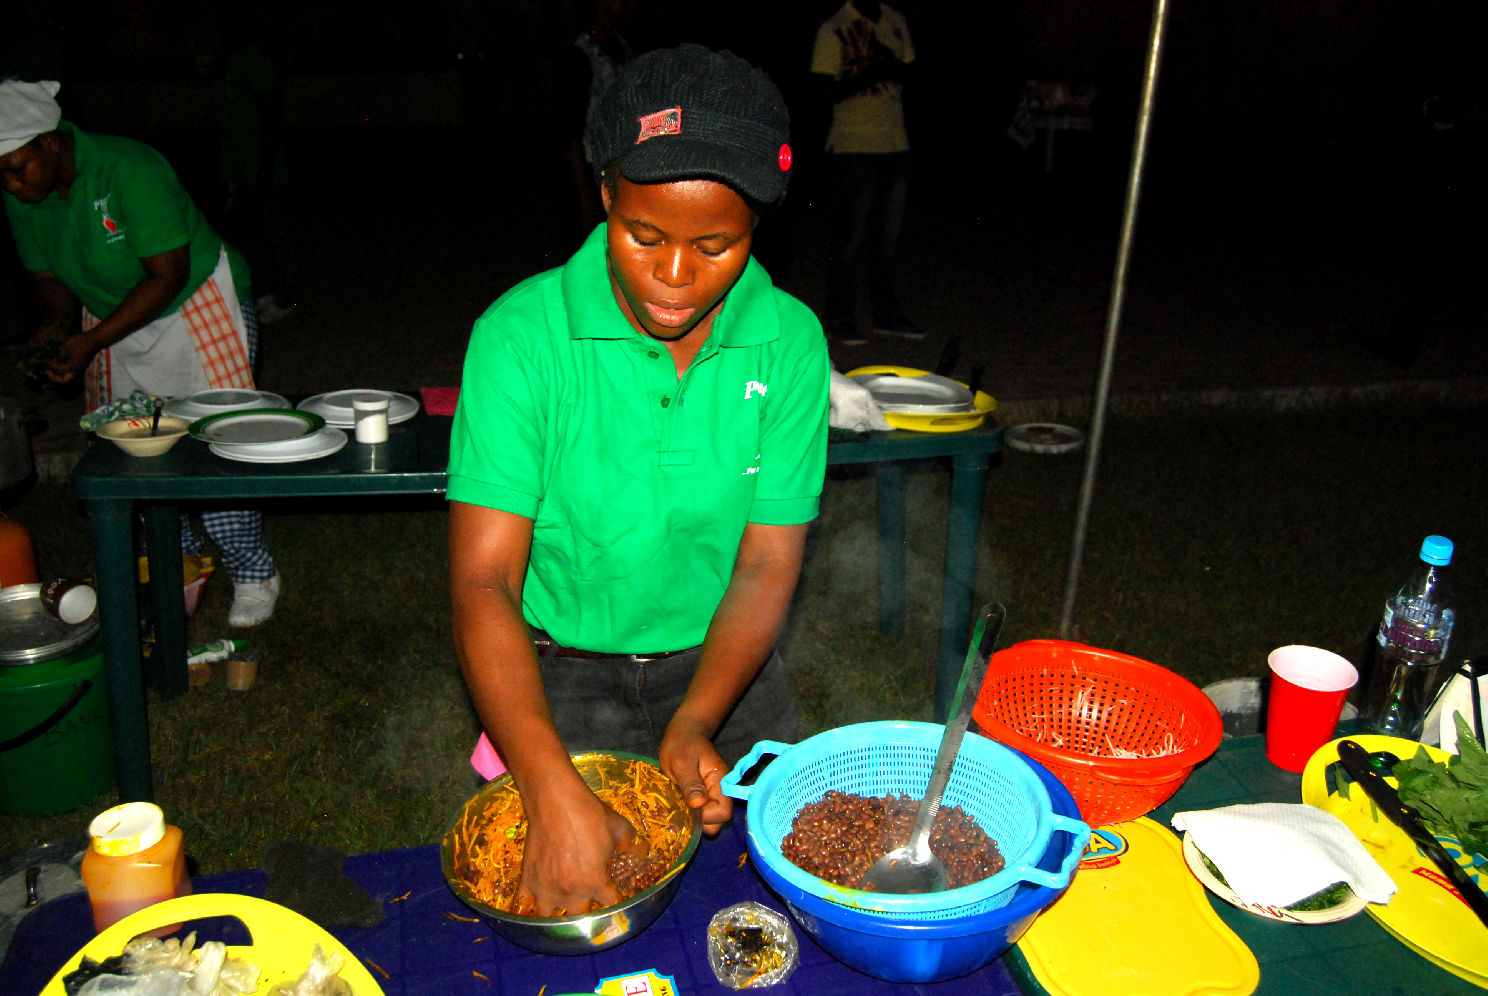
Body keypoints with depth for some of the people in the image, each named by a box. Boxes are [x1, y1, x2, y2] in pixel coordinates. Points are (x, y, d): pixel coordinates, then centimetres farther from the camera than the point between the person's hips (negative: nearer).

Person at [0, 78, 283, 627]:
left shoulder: (129, 170, -26)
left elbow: (167, 277, -25)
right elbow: (46, 275, 8)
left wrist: (91, 342, -28)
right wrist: (57, 326, -14)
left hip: (196, 305, -7)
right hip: (112, 319, 7)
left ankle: (252, 574, 7)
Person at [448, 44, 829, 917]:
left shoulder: (789, 341, -12)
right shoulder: (522, 336, -20)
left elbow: (768, 565, -10)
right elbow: (484, 583, -25)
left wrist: (695, 725, -26)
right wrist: (556, 796, -37)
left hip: (723, 665, 3)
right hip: (558, 672, -2)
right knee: (558, 915, 0)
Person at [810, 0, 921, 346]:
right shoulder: (834, 29, -5)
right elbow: (826, 91, -10)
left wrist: (895, 69, -4)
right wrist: (868, 76, -24)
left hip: (895, 147, 6)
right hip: (853, 151, -5)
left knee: (887, 238, 11)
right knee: (850, 239, -1)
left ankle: (887, 315, 20)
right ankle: (839, 320, 8)